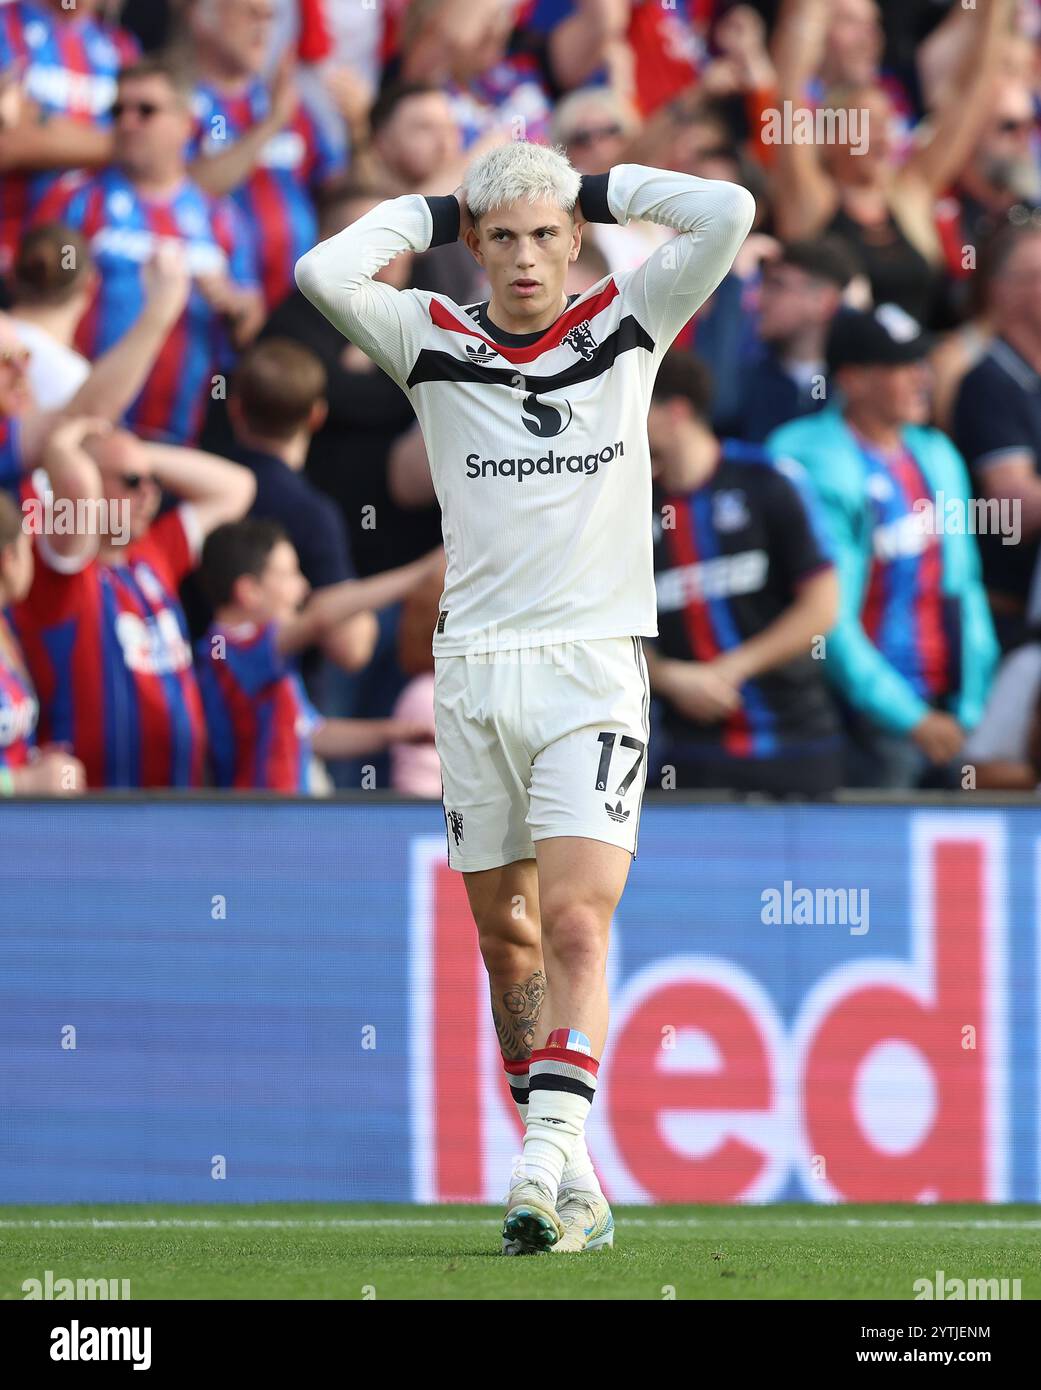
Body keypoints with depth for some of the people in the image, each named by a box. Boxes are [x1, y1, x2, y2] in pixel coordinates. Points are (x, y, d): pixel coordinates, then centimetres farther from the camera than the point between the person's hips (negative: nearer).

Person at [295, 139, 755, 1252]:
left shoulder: (626, 325, 5)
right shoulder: (435, 342, 5)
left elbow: (727, 215, -4)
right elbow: (323, 274, -10)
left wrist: (602, 190, 6)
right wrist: (432, 213, 3)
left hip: (593, 668, -2)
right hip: (474, 669, 2)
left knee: (575, 928, -15)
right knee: (506, 937, 8)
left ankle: (549, 1167, -22)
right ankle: (570, 1174, 18)